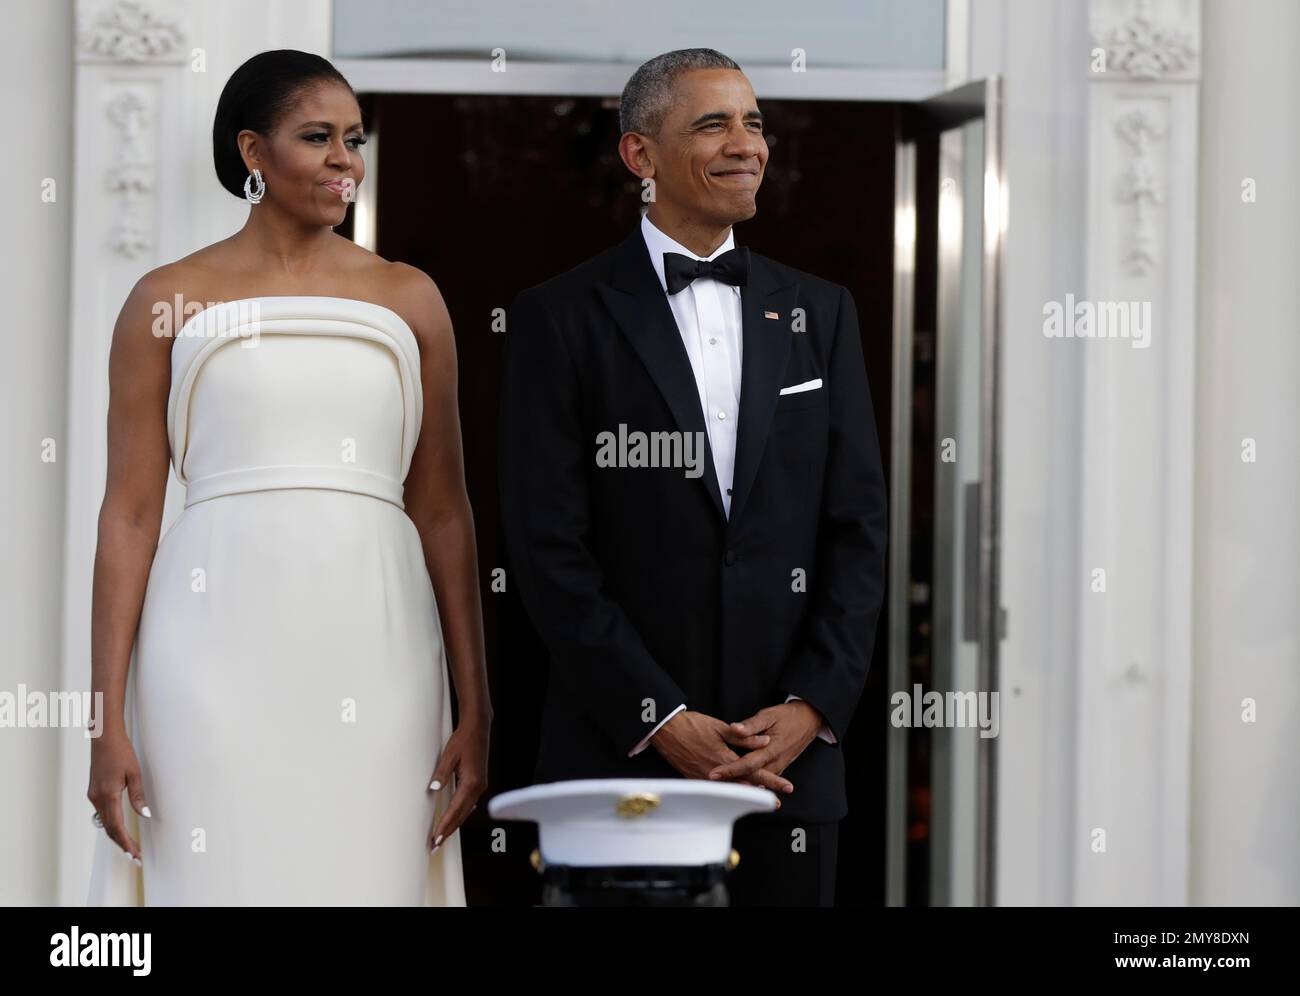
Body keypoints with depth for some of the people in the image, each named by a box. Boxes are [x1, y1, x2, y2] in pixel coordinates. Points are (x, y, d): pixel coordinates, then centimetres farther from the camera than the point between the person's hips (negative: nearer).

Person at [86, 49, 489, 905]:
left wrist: (476, 711, 4)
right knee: (220, 880, 0)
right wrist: (107, 721, -4)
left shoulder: (407, 298, 10)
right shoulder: (169, 300, 5)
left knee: (367, 877, 3)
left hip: (372, 652, 2)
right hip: (218, 650, -2)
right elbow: (129, 515, 2)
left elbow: (443, 511, 9)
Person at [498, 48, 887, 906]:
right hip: (623, 754, -3)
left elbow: (860, 525, 7)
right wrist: (660, 721, -12)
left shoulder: (820, 313, 11)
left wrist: (813, 706, -5)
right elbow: (549, 549, -6)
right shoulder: (560, 319, -1)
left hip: (791, 748, 3)